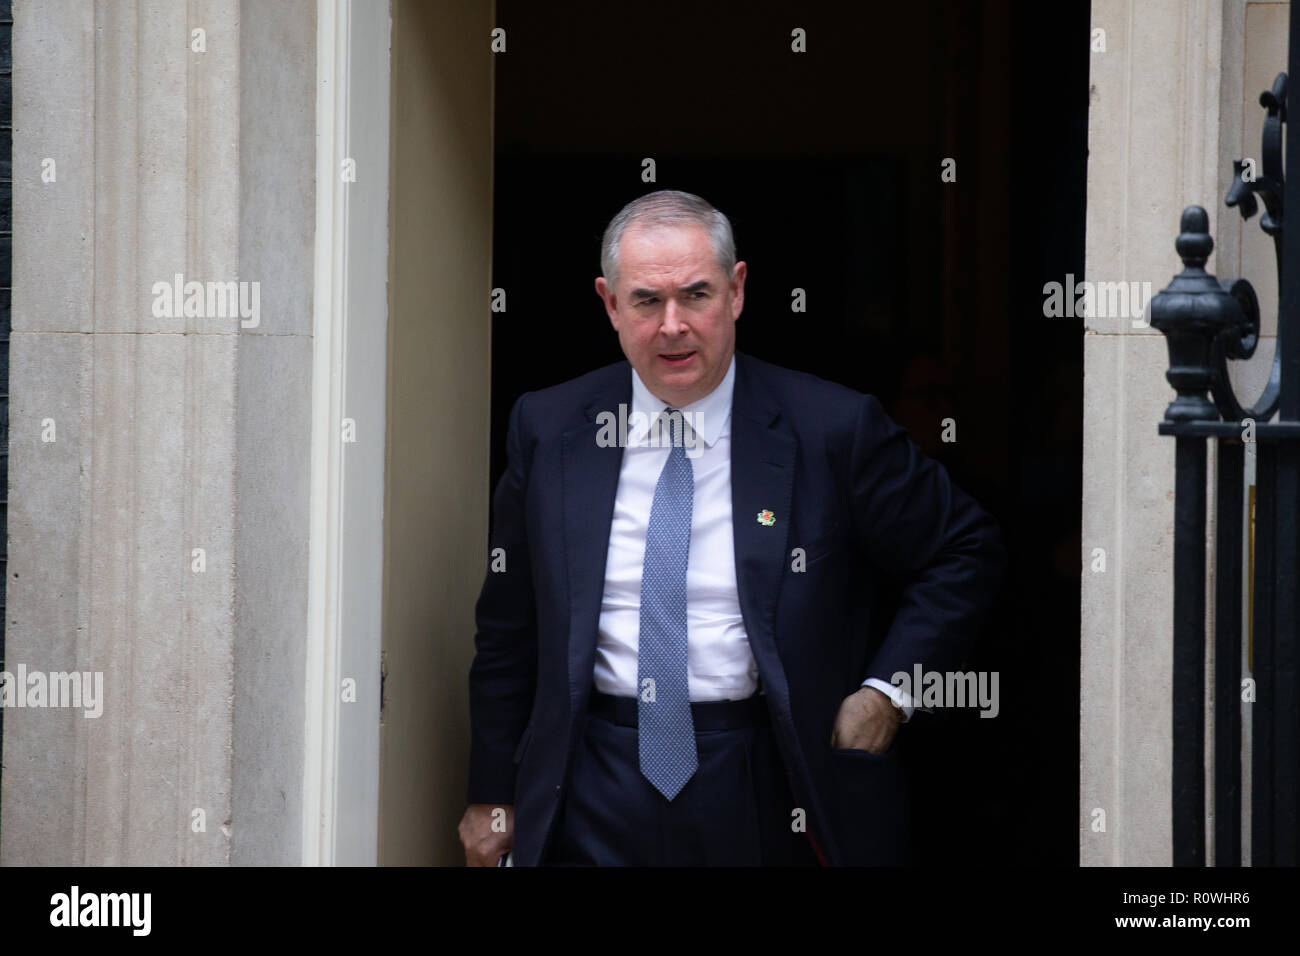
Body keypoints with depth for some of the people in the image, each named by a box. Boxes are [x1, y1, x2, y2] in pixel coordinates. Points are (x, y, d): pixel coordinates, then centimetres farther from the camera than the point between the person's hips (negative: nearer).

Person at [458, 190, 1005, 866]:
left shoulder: (833, 429, -7)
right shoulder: (547, 430, 2)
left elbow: (966, 550, 4)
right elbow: (507, 629, 10)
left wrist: (888, 691, -6)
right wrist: (492, 796, 11)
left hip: (766, 802, -1)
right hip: (593, 806, 1)